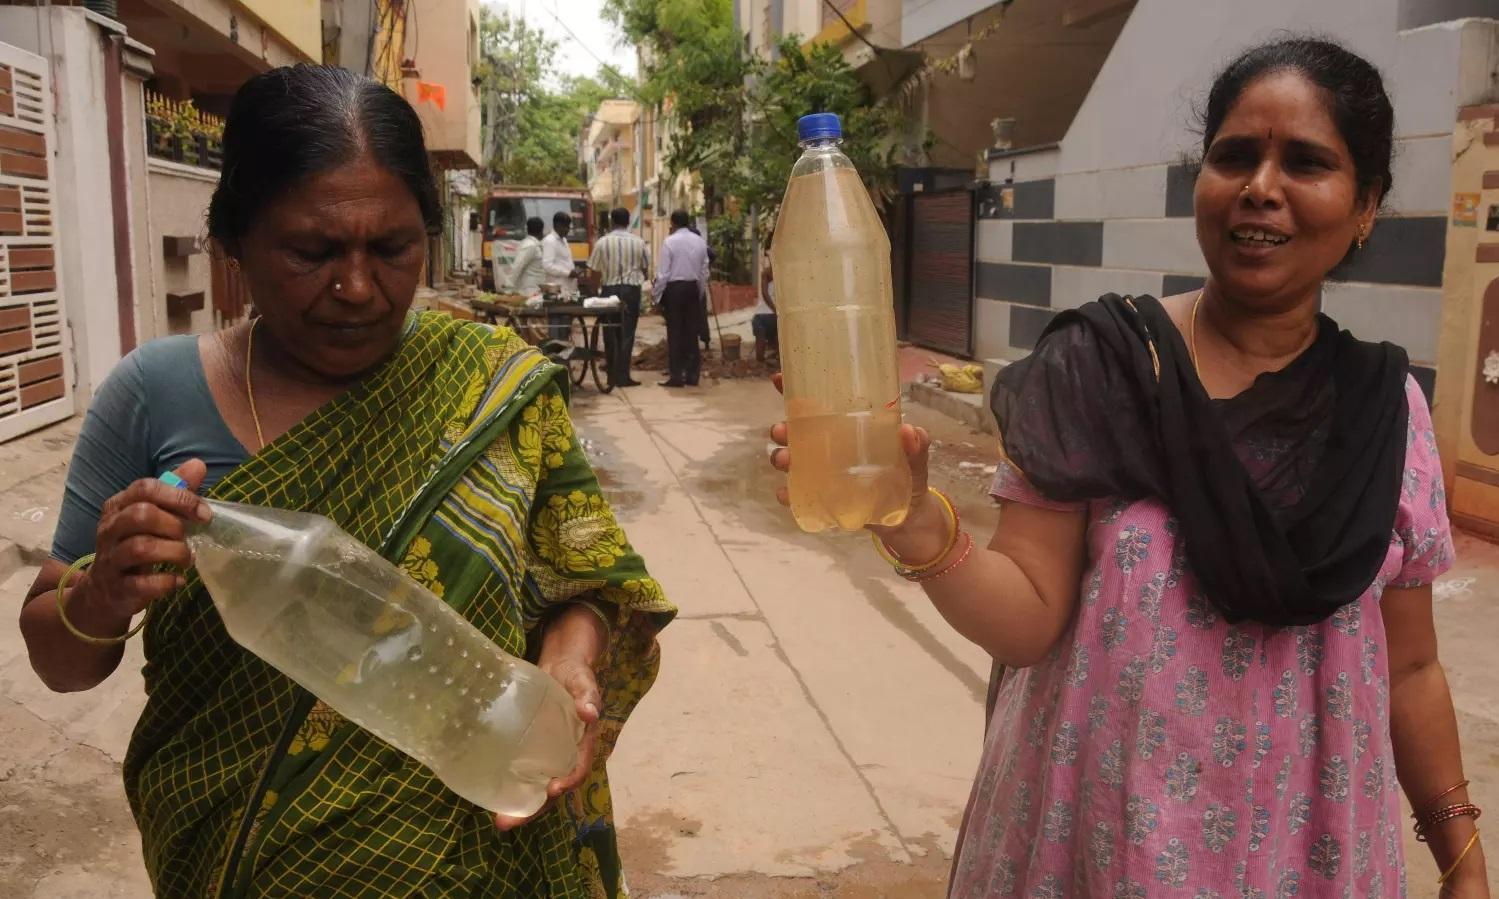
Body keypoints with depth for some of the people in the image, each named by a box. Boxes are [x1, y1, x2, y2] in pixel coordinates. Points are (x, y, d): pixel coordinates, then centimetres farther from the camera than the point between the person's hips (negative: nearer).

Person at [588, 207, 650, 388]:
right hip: (632, 290, 0)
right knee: (627, 334, 2)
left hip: (609, 290, 0)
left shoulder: (603, 242, -4)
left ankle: (612, 374, 15)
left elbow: (595, 271, -3)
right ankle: (622, 376, -1)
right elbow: (646, 270, 5)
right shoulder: (638, 243, -2)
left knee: (611, 333, 10)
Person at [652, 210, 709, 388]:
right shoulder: (700, 242, 5)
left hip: (674, 288, -4)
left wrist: (657, 293, 0)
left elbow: (663, 272, -10)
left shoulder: (669, 242, -9)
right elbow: (704, 271, 8)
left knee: (675, 332, 0)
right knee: (691, 331, 9)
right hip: (693, 288, 4)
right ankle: (692, 375, 12)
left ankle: (676, 376, -1)